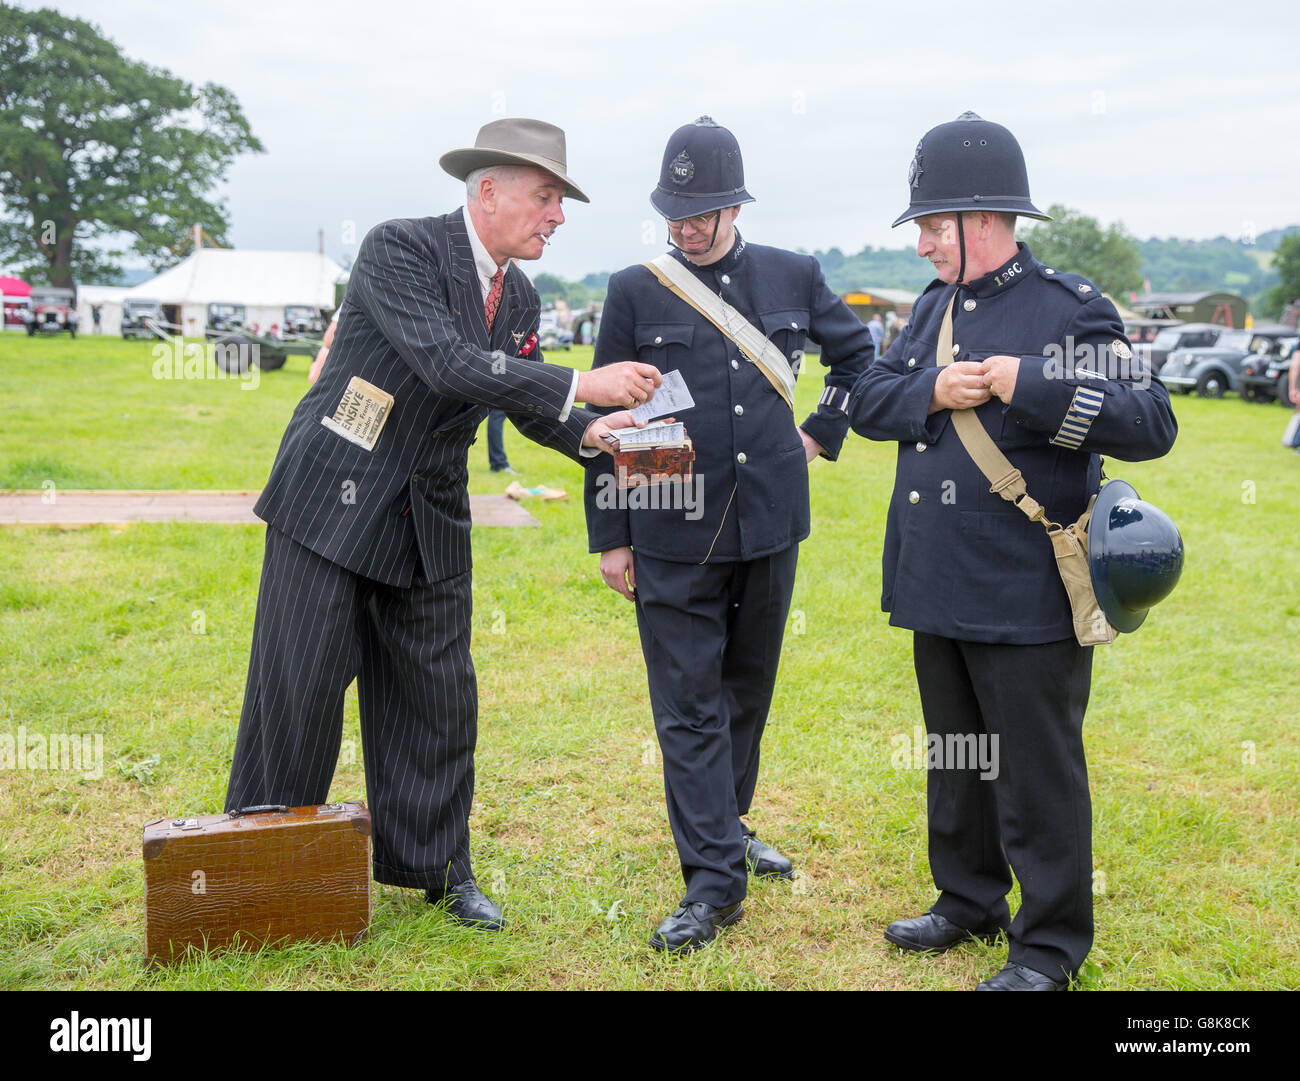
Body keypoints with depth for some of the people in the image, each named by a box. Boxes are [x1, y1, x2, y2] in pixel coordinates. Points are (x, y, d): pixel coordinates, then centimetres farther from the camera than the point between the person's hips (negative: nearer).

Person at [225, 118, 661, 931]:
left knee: (438, 695, 8)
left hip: (429, 521, 6)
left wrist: (590, 433, -5)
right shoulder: (399, 249, -15)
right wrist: (583, 384, -28)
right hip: (333, 500, -6)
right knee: (299, 687, 1)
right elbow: (449, 365, -27)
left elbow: (528, 407, 16)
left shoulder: (519, 298, 7)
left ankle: (438, 865, 23)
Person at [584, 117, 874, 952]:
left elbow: (861, 353, 22)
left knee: (749, 690, 16)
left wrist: (823, 433, 11)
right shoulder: (634, 292, -1)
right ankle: (715, 881, 3)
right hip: (673, 536, -2)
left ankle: (727, 824, 36)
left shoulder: (793, 276, 5)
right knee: (688, 706, -2)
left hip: (770, 525, 3)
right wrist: (610, 537, 0)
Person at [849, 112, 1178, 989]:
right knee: (954, 754, 19)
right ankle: (970, 901, 36)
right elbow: (867, 402, 9)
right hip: (937, 584, 7)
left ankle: (1051, 943, 17)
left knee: (1036, 769, 3)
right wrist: (931, 391, -11)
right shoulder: (935, 307, 12)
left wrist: (1030, 386, -24)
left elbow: (1152, 423, -15)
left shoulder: (1069, 307, -9)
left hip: (1025, 591, -7)